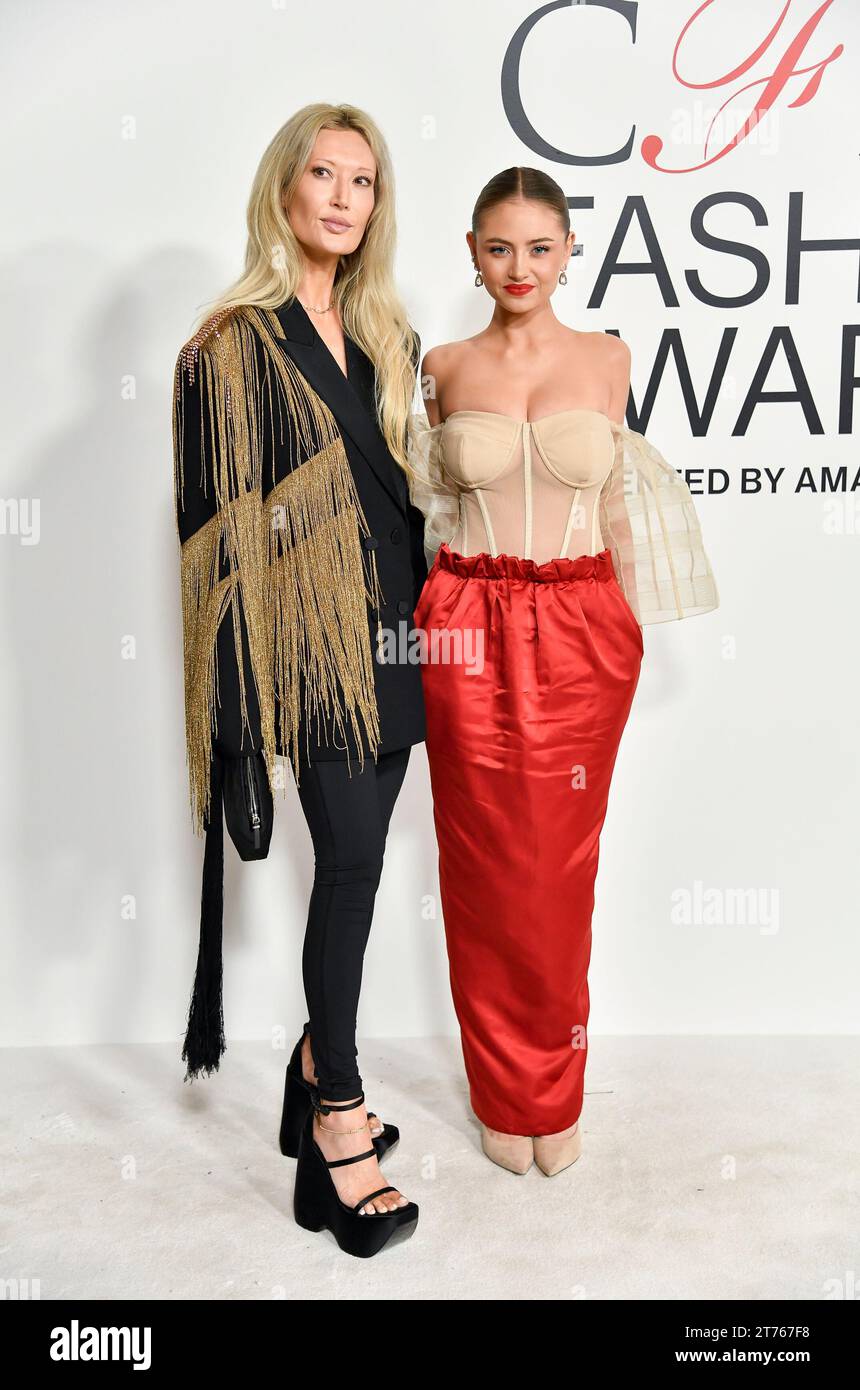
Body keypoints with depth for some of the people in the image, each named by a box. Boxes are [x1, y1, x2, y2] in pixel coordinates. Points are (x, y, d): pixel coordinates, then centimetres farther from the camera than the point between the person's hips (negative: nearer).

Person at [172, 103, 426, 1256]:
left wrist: (422, 611, 14)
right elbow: (224, 523, -9)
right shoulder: (238, 343, -4)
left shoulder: (382, 336, 16)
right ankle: (339, 1129, 8)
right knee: (354, 863, -7)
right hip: (311, 640, -6)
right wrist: (252, 680, -14)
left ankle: (319, 1080, 29)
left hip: (389, 632, 7)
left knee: (352, 867, 12)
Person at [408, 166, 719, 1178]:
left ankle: (555, 1092, 28)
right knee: (485, 860, 6)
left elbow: (615, 497, 10)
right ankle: (506, 1093, 27)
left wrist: (623, 629, 8)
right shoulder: (443, 366, 5)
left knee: (561, 861, 6)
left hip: (581, 629, 0)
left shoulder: (606, 358, 6)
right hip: (470, 630, 0)